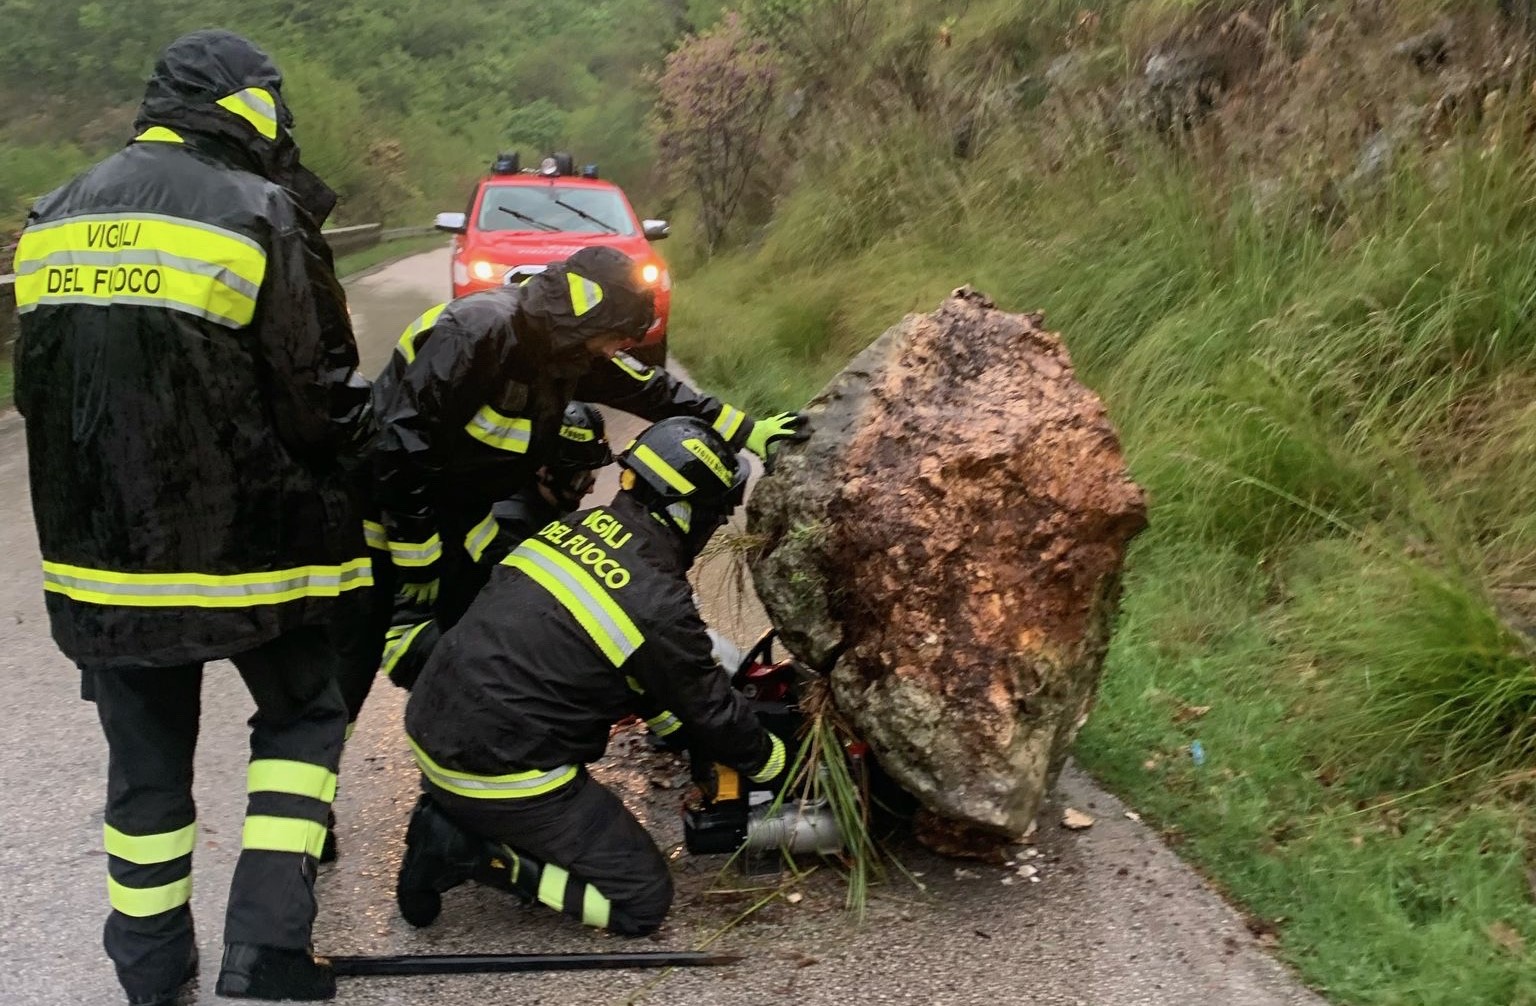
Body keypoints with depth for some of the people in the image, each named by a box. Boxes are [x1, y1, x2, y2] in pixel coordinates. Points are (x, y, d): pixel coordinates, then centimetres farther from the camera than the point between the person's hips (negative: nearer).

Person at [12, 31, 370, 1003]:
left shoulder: (58, 217, 8)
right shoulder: (258, 215, -12)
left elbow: (37, 392, 14)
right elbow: (321, 401, -12)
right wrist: (367, 450, 8)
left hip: (100, 555, 5)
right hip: (244, 546, -5)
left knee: (146, 759, 17)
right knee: (300, 719, 15)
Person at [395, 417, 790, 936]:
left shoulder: (578, 525, 5)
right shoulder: (658, 604, -17)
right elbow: (714, 712, -1)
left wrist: (683, 728, 28)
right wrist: (775, 763, 17)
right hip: (497, 774, -8)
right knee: (644, 902, 4)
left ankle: (451, 818, 16)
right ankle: (473, 852, -5)